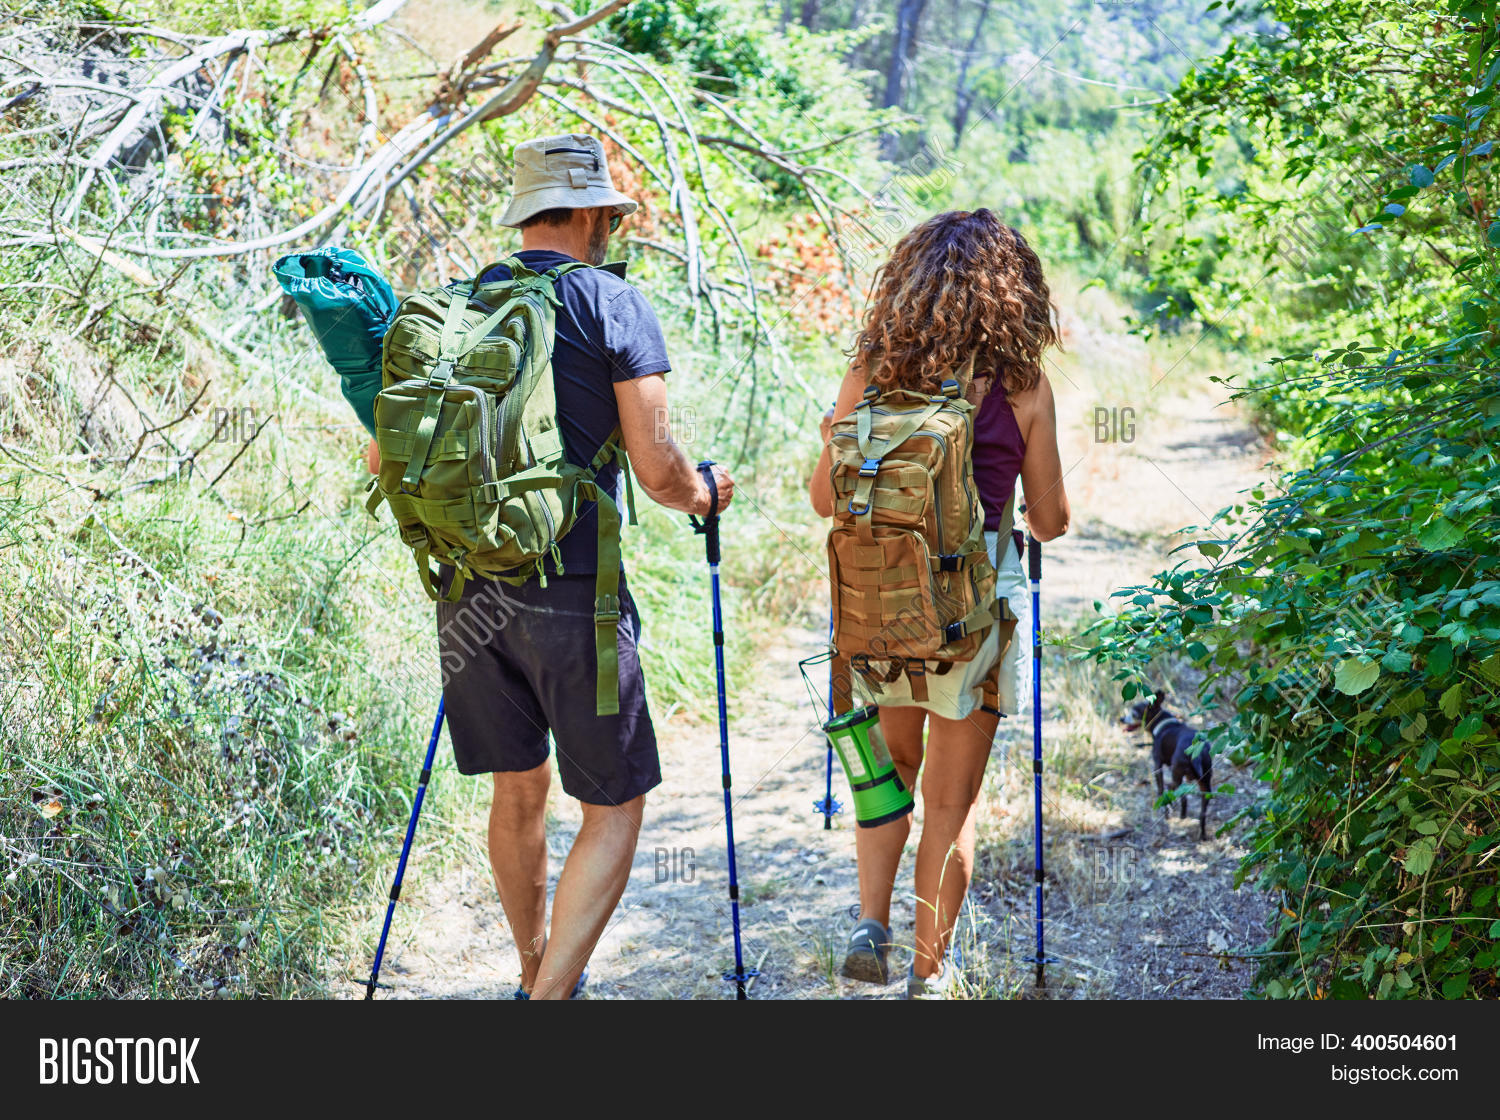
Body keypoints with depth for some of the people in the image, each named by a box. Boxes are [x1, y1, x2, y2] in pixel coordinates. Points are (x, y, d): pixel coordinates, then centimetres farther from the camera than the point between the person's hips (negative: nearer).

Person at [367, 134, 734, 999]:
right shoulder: (615, 305, -6)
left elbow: (385, 458, 11)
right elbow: (657, 471, -11)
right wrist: (706, 495, 11)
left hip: (468, 590, 6)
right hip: (570, 593, -5)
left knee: (519, 791, 20)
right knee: (615, 806, 7)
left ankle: (537, 975, 36)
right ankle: (552, 992, -2)